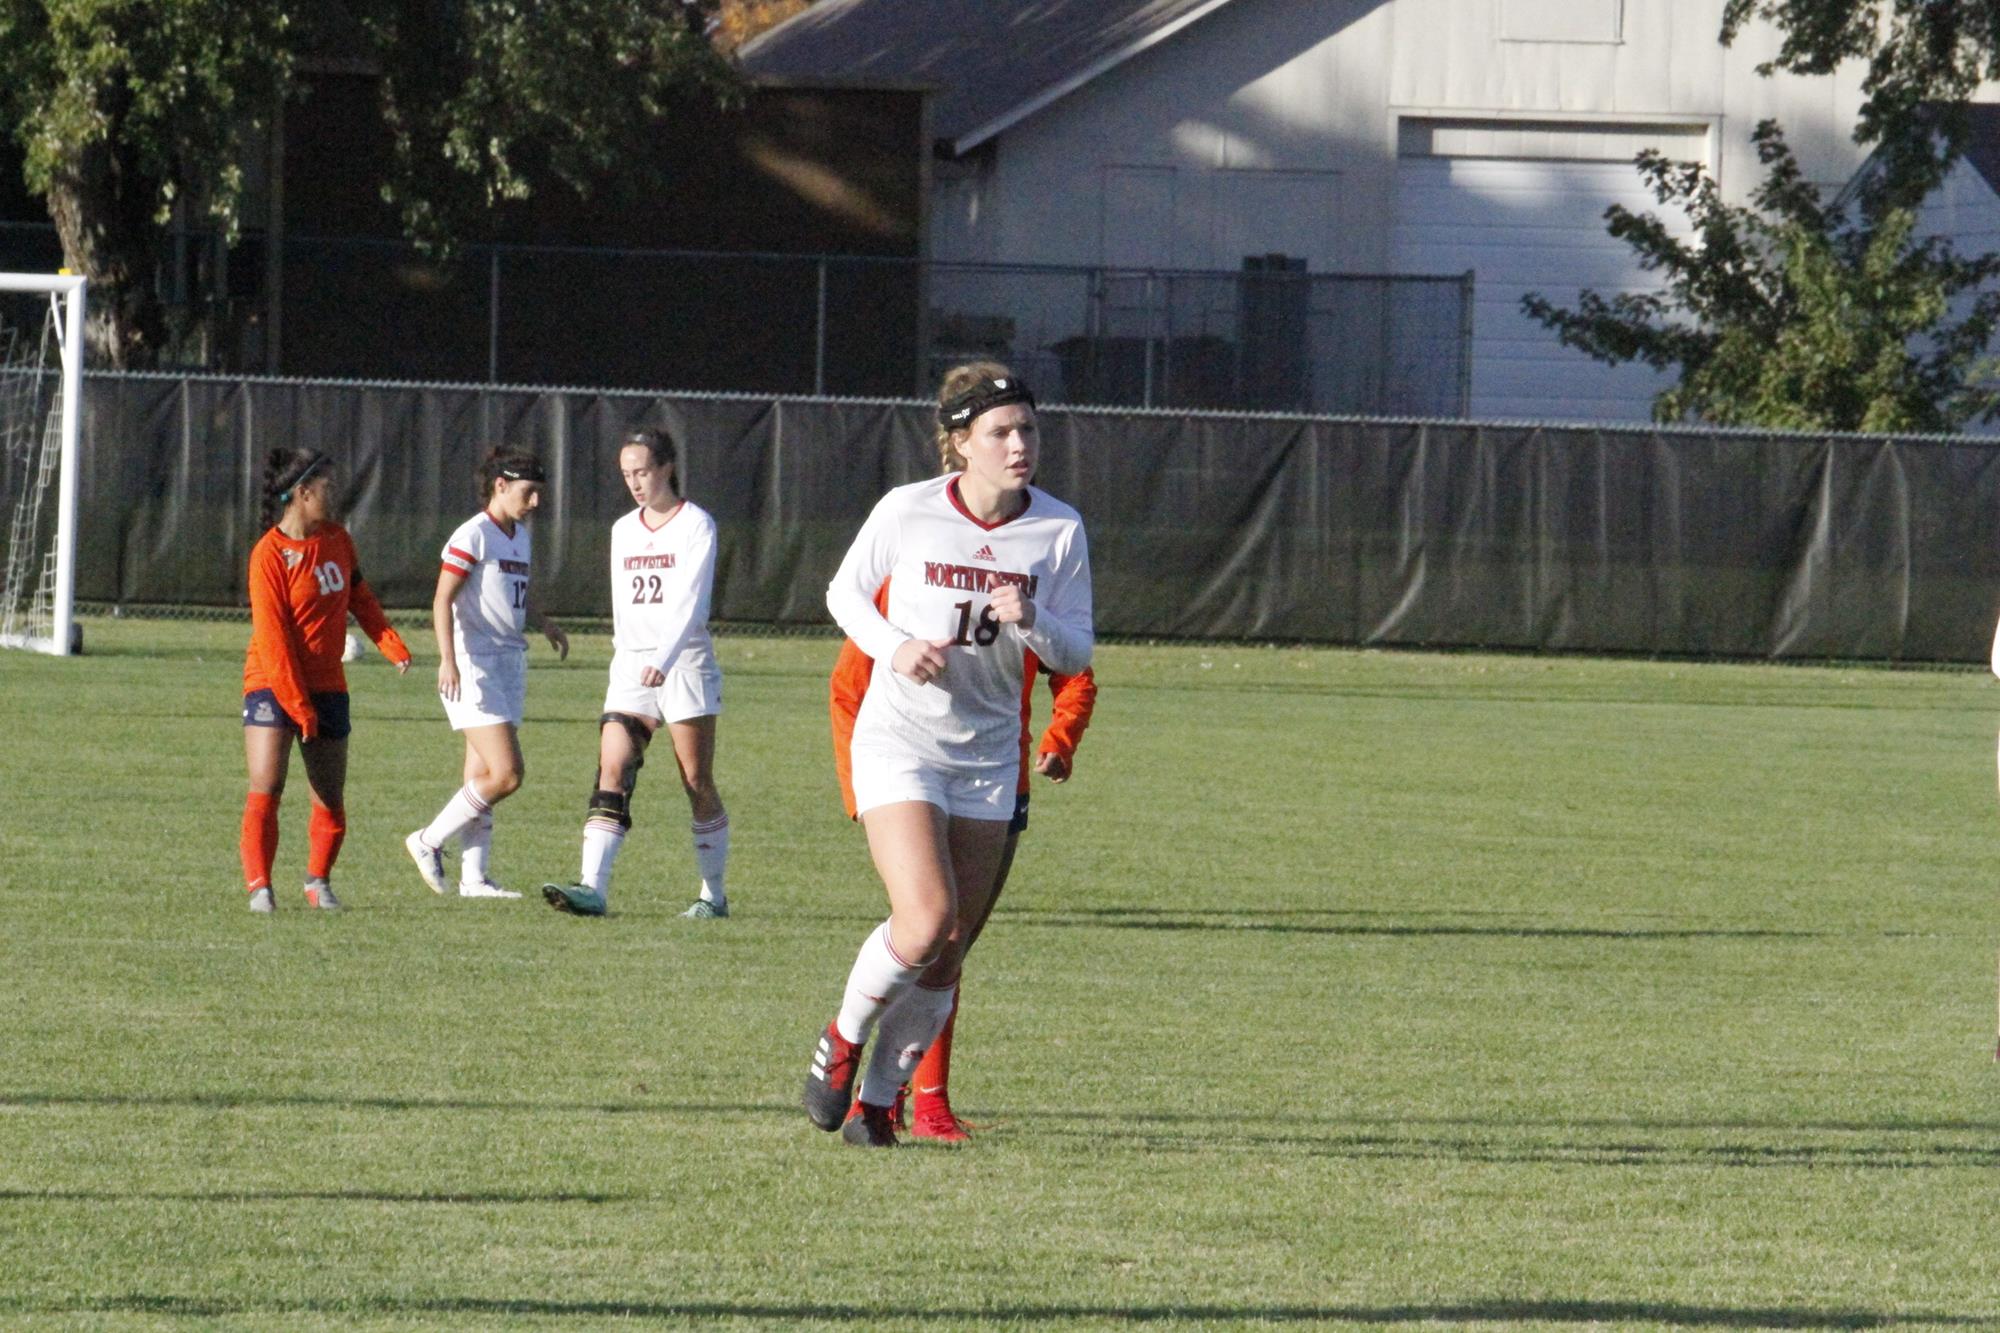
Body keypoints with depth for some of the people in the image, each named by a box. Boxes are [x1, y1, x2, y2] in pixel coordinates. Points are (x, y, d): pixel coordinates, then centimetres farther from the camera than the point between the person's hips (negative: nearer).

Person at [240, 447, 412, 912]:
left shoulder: (337, 541, 6)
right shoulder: (269, 554, -15)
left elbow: (359, 597, 19)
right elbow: (271, 637, -16)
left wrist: (392, 645, 1)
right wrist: (298, 707, -17)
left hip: (325, 684, 6)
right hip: (273, 683, -6)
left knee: (330, 798, 8)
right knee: (266, 789, -16)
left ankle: (318, 882, 26)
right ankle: (259, 887, -10)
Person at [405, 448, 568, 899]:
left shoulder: (519, 536, 16)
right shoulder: (473, 536, -11)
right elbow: (442, 599, -15)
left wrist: (545, 624, 13)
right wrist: (447, 659, -26)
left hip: (510, 664, 8)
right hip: (474, 666, -8)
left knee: (482, 776, 7)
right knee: (506, 774, -14)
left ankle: (474, 878, 7)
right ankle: (429, 841, -1)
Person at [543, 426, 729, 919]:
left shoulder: (696, 524, -5)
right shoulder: (623, 531, 14)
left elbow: (691, 601, -17)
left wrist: (664, 660, -29)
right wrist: (625, 659, 16)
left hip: (685, 664, -5)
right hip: (631, 668, 5)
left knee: (697, 782, 0)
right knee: (612, 774, -11)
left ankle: (714, 893, 12)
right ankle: (593, 887, -22)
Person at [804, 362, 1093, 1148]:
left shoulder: (1060, 530, -4)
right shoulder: (907, 511, -10)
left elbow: (1076, 656, 1)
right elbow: (845, 592, 5)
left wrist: (1031, 620, -21)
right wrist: (893, 646, -14)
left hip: (988, 756, 3)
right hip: (899, 741, -3)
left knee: (945, 958, 4)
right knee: (926, 921, -21)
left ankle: (877, 1100, 22)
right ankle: (841, 1043, 6)